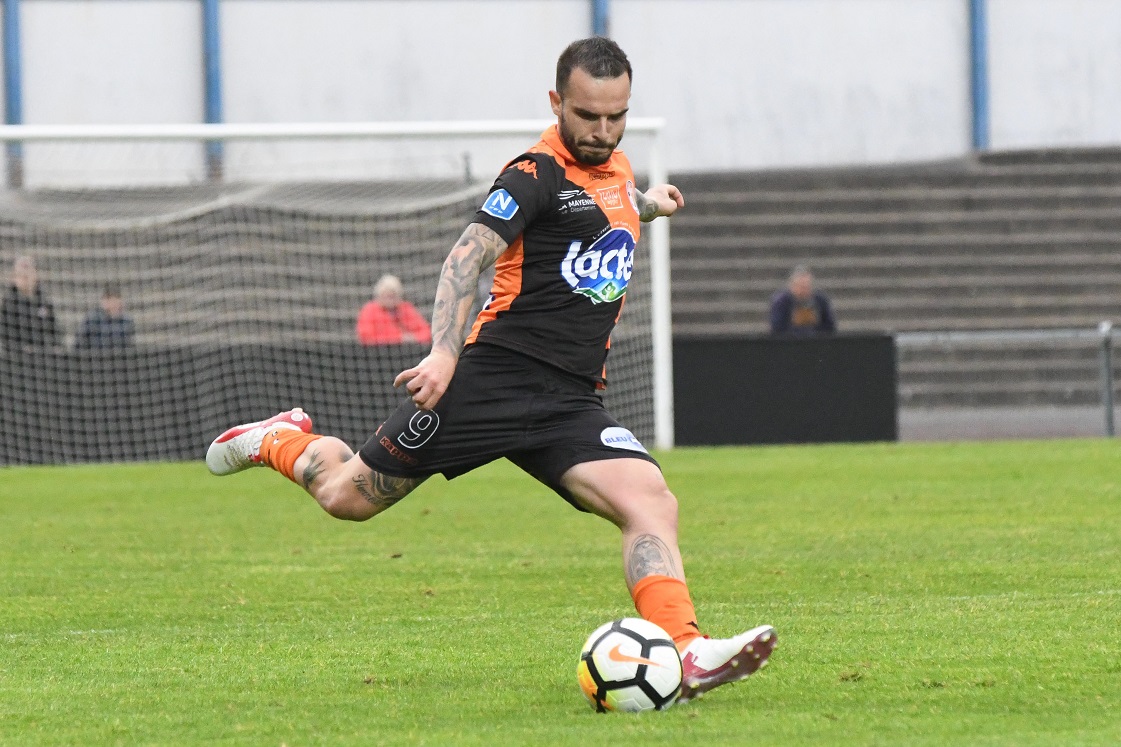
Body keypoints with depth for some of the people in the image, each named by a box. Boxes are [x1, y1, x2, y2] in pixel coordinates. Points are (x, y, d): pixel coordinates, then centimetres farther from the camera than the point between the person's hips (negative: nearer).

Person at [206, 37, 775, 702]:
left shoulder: (617, 169, 16)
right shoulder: (539, 173, -8)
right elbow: (469, 256, -23)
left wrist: (646, 205, 39)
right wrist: (445, 352, -35)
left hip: (571, 403, 6)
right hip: (495, 374, -6)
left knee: (652, 504, -19)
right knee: (351, 496, 6)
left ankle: (688, 655, -32)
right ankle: (281, 442, 38)